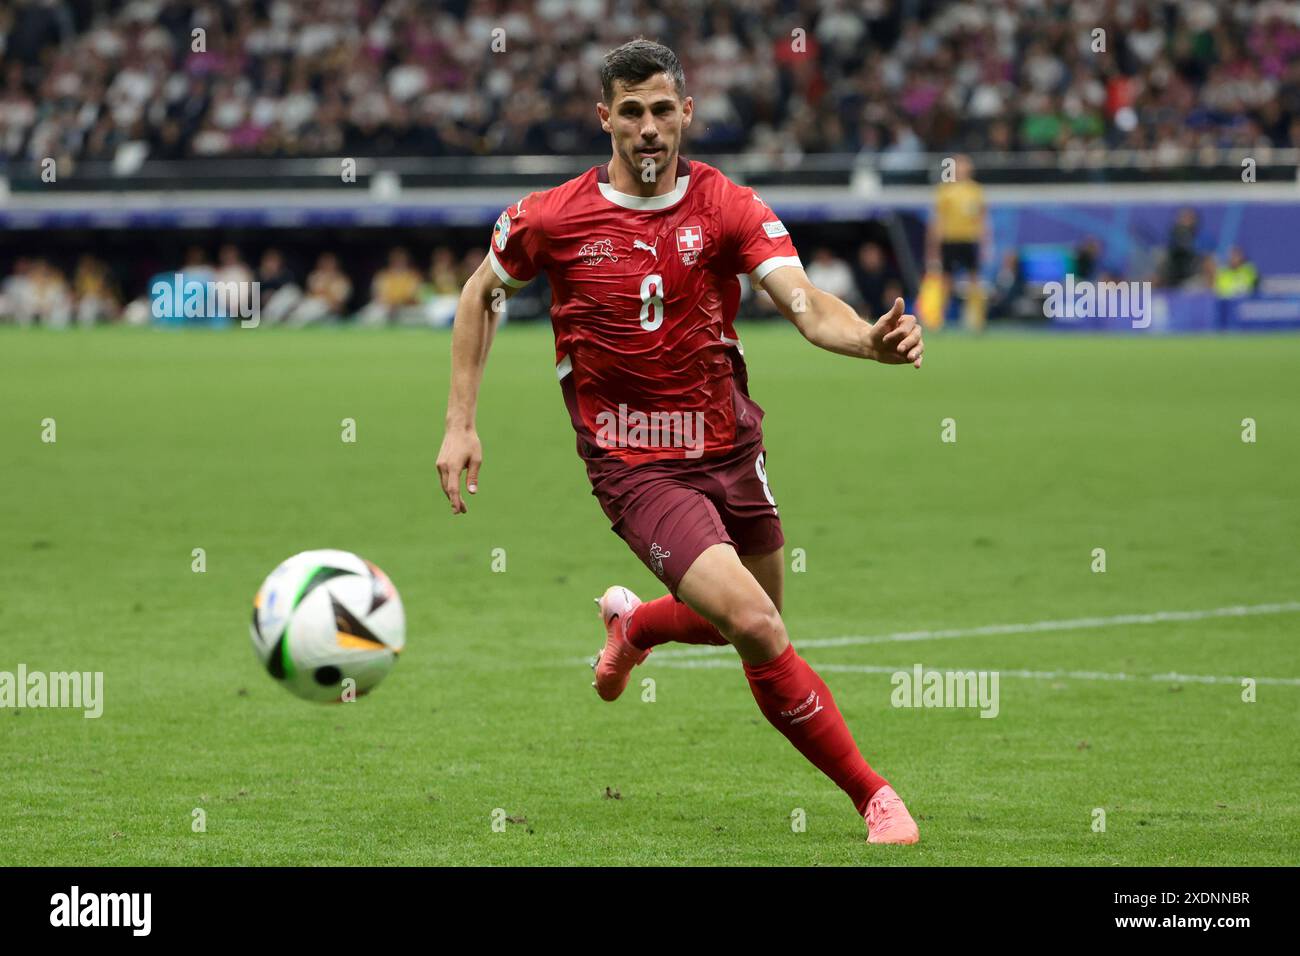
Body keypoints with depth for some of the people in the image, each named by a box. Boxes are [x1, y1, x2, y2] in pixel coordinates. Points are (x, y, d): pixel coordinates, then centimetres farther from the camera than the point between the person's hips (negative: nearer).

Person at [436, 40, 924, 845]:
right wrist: (461, 423, 4)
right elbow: (482, 293, 10)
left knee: (751, 622, 19)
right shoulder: (551, 219, -8)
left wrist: (872, 339, -42)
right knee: (757, 628, -19)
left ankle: (634, 623, 53)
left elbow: (807, 305, -20)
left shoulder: (729, 208, -7)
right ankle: (872, 794, -3)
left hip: (729, 448, 4)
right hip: (635, 468, -3)